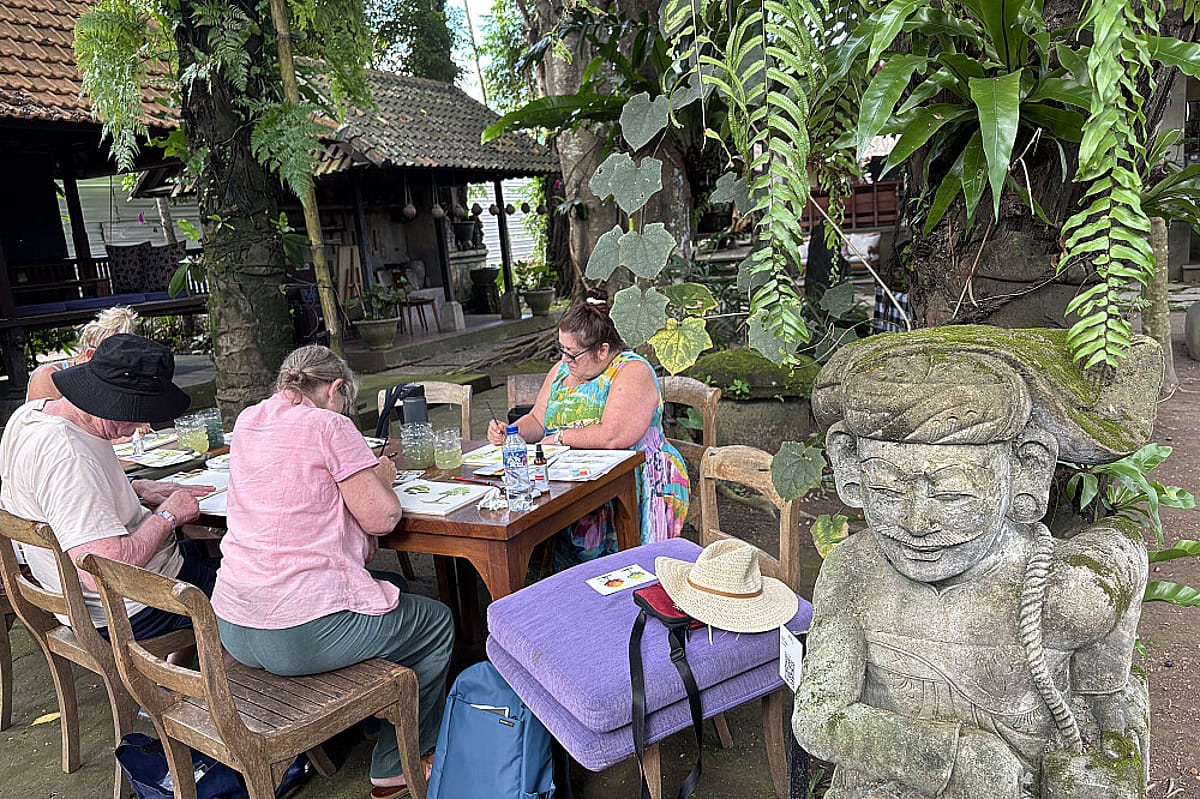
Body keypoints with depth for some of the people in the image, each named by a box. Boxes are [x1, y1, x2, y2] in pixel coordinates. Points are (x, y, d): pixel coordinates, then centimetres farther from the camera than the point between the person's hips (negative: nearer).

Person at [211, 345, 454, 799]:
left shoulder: (247, 421, 9)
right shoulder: (327, 425, -14)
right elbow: (382, 517, -15)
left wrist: (364, 469, 20)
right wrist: (382, 477, 5)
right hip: (301, 636, -9)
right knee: (437, 624, 13)